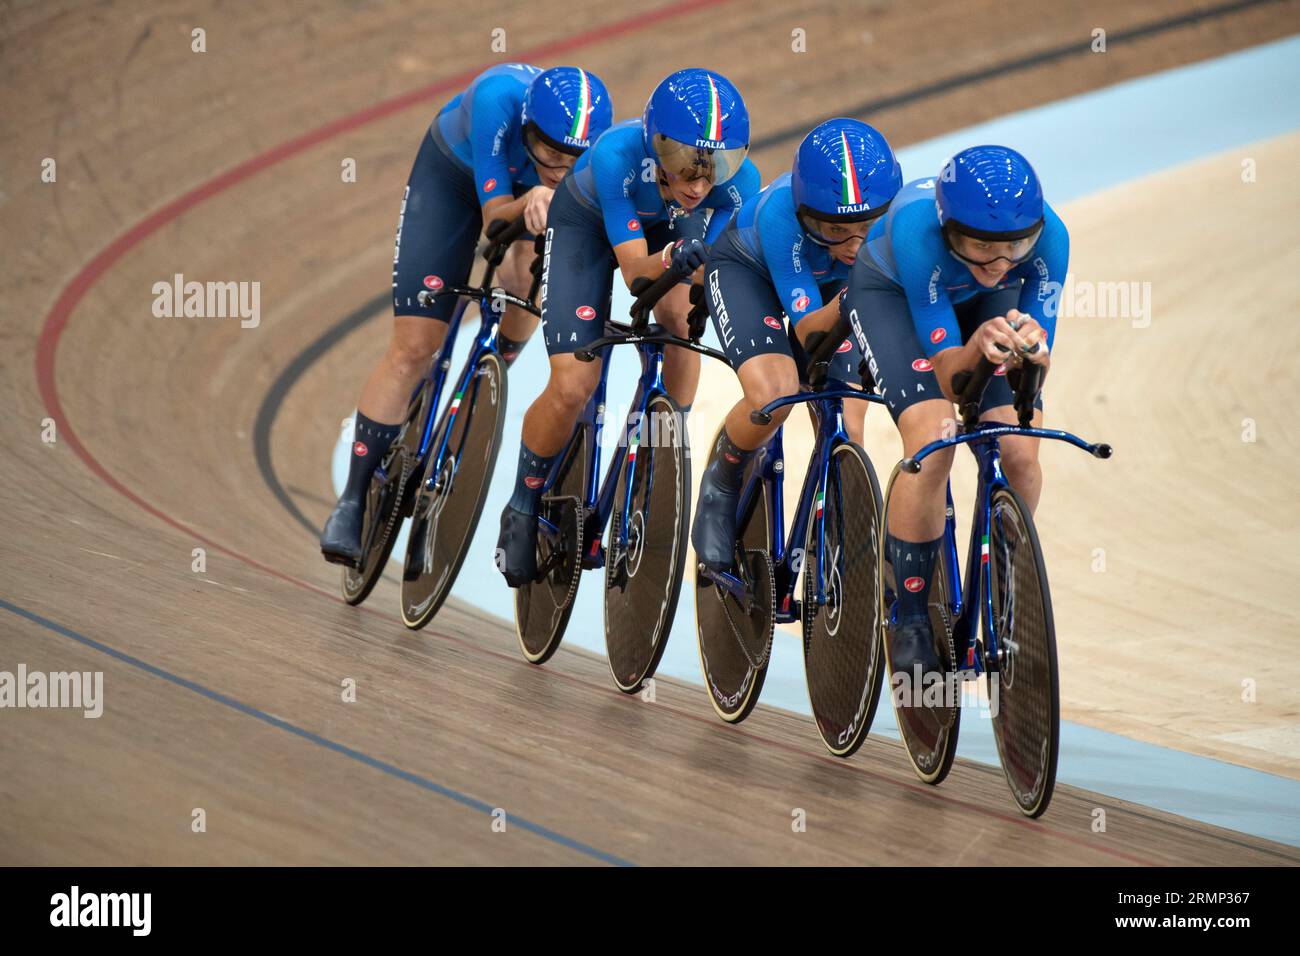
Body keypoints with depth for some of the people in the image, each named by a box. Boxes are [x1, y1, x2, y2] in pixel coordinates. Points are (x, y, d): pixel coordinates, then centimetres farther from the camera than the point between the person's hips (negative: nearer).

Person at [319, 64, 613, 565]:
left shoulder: (598, 144, -35)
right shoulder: (500, 97, -41)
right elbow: (494, 216, -37)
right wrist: (531, 201, -57)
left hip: (524, 191, 2)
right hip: (455, 172, -2)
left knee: (531, 279, -30)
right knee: (413, 348, -9)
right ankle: (352, 502, 1)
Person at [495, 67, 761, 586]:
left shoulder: (739, 180, -33)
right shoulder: (617, 155, -41)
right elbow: (634, 268, -38)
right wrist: (671, 261, -58)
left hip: (669, 224, 3)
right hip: (587, 224, -2)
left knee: (681, 320, -29)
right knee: (572, 387, -13)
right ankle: (522, 508, 12)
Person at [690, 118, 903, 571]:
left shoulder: (897, 215, -34)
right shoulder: (780, 212, -41)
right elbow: (807, 330, -36)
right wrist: (844, 304, -56)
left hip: (830, 285, 3)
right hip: (745, 268, -3)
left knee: (845, 434, -10)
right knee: (770, 395, -29)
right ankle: (719, 487, 1)